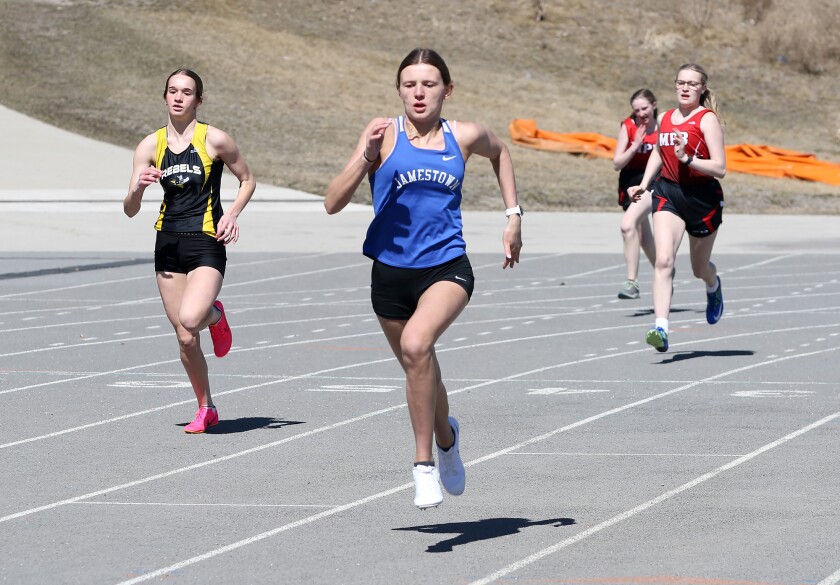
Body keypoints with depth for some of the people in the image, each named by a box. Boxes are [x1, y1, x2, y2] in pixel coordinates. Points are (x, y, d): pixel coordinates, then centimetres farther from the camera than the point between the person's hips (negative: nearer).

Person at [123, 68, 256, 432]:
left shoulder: (215, 140, -5)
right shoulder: (150, 146, 4)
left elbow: (247, 180, 9)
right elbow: (130, 210, 3)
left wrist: (232, 214, -7)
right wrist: (138, 187, -18)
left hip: (206, 243, -4)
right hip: (168, 244, 4)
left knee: (189, 319, -26)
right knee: (185, 338, 4)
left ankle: (215, 316, 11)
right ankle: (206, 408, 23)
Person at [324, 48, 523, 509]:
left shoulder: (464, 137, 2)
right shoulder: (385, 134, -3)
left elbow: (499, 153, 27)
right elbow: (333, 203, -9)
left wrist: (513, 215, 21)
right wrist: (365, 154, -21)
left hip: (446, 266, -2)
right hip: (391, 269, 2)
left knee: (416, 343, -31)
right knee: (419, 371, 18)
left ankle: (425, 462, -20)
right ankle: (446, 437, 52)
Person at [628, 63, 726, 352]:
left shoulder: (707, 119, -10)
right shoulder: (665, 119, 7)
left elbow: (719, 168, -16)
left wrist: (687, 158, -28)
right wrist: (644, 184, 15)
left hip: (703, 196, -3)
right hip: (668, 192, 3)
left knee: (699, 269, 15)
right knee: (663, 260, -19)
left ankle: (714, 286, 53)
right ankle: (661, 328, -26)